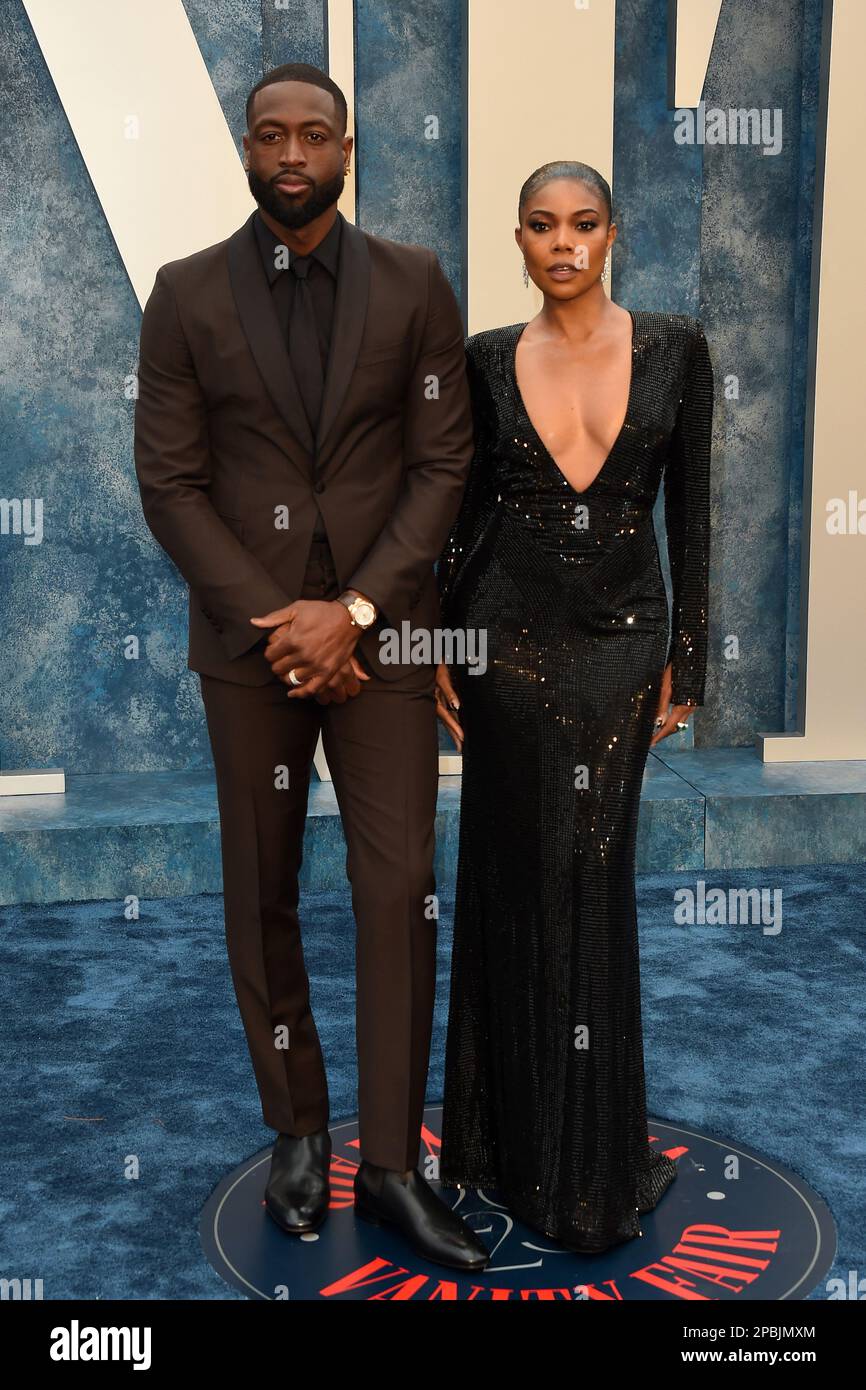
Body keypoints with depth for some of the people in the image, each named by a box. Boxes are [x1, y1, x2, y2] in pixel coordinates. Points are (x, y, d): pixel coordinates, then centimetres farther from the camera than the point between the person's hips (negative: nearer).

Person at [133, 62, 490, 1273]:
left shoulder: (415, 285, 3)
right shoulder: (188, 295, 2)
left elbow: (443, 465, -2)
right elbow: (171, 483, -2)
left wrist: (352, 609, -12)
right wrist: (276, 621, -11)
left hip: (381, 633, 0)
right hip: (249, 637, 1)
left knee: (399, 890, -2)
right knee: (263, 896, 8)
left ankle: (392, 1160, 11)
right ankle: (297, 1127, 27)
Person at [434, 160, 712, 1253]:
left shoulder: (673, 348, 1)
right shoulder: (489, 361, 2)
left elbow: (689, 511, 2)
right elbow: (467, 509, 6)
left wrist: (687, 657, 0)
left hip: (621, 639, 0)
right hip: (512, 638, 0)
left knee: (596, 873, 8)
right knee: (521, 871, 7)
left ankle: (592, 1141, 27)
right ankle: (523, 1130, 25)